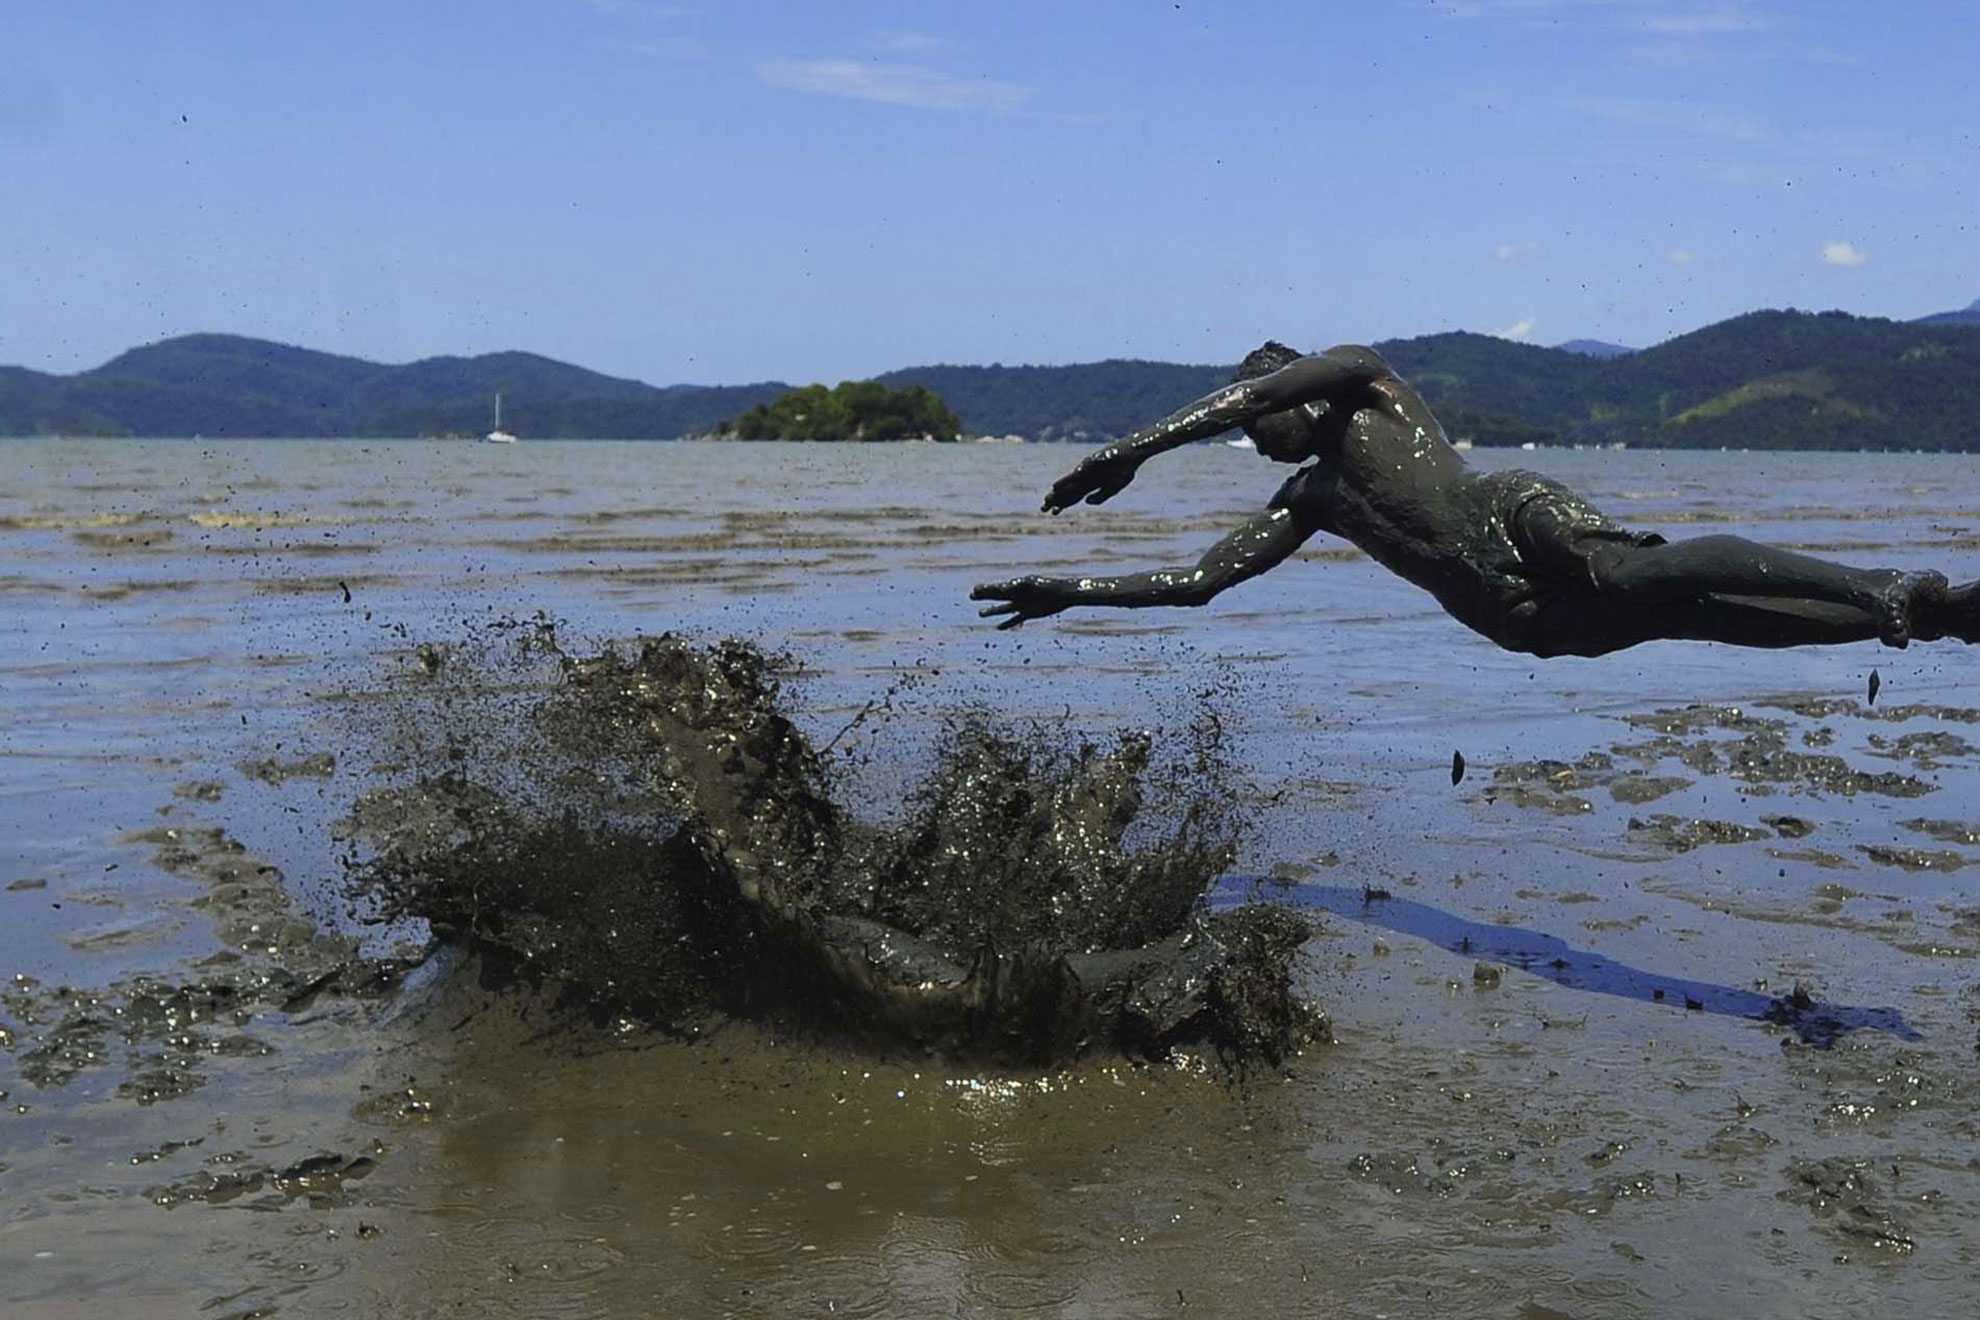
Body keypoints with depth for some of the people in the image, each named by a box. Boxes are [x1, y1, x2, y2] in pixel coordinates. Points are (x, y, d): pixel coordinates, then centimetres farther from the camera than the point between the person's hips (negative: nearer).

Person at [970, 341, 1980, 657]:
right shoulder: (1305, 502, 32)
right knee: (1702, 612, -12)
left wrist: (1134, 448, -8)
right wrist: (1071, 593, 24)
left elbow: (1248, 389, -4)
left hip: (1522, 520, -5)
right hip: (1516, 618, 5)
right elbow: (1194, 582, 29)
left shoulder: (1358, 381, 15)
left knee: (1646, 574, -34)